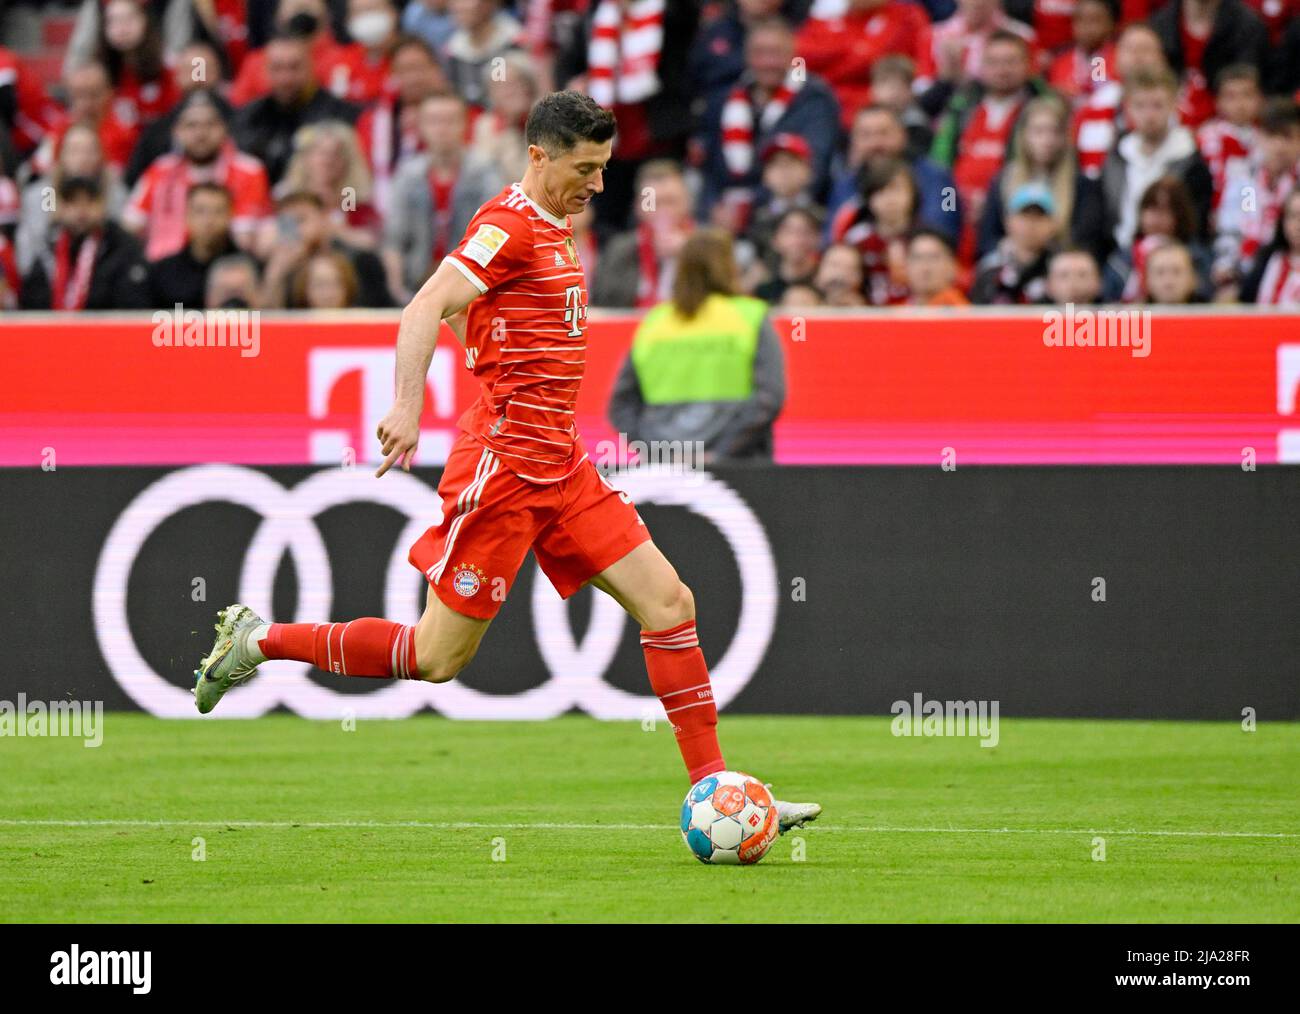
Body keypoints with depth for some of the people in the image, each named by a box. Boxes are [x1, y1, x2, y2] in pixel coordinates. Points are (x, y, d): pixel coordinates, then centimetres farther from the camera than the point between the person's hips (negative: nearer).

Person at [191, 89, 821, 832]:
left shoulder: (554, 231, 16)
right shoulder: (511, 226, -12)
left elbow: (458, 316, 27)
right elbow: (426, 310, -24)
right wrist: (408, 407, -37)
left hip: (559, 465, 9)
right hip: (503, 465, -9)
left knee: (669, 604, 0)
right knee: (438, 657, -4)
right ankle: (259, 640, 11)